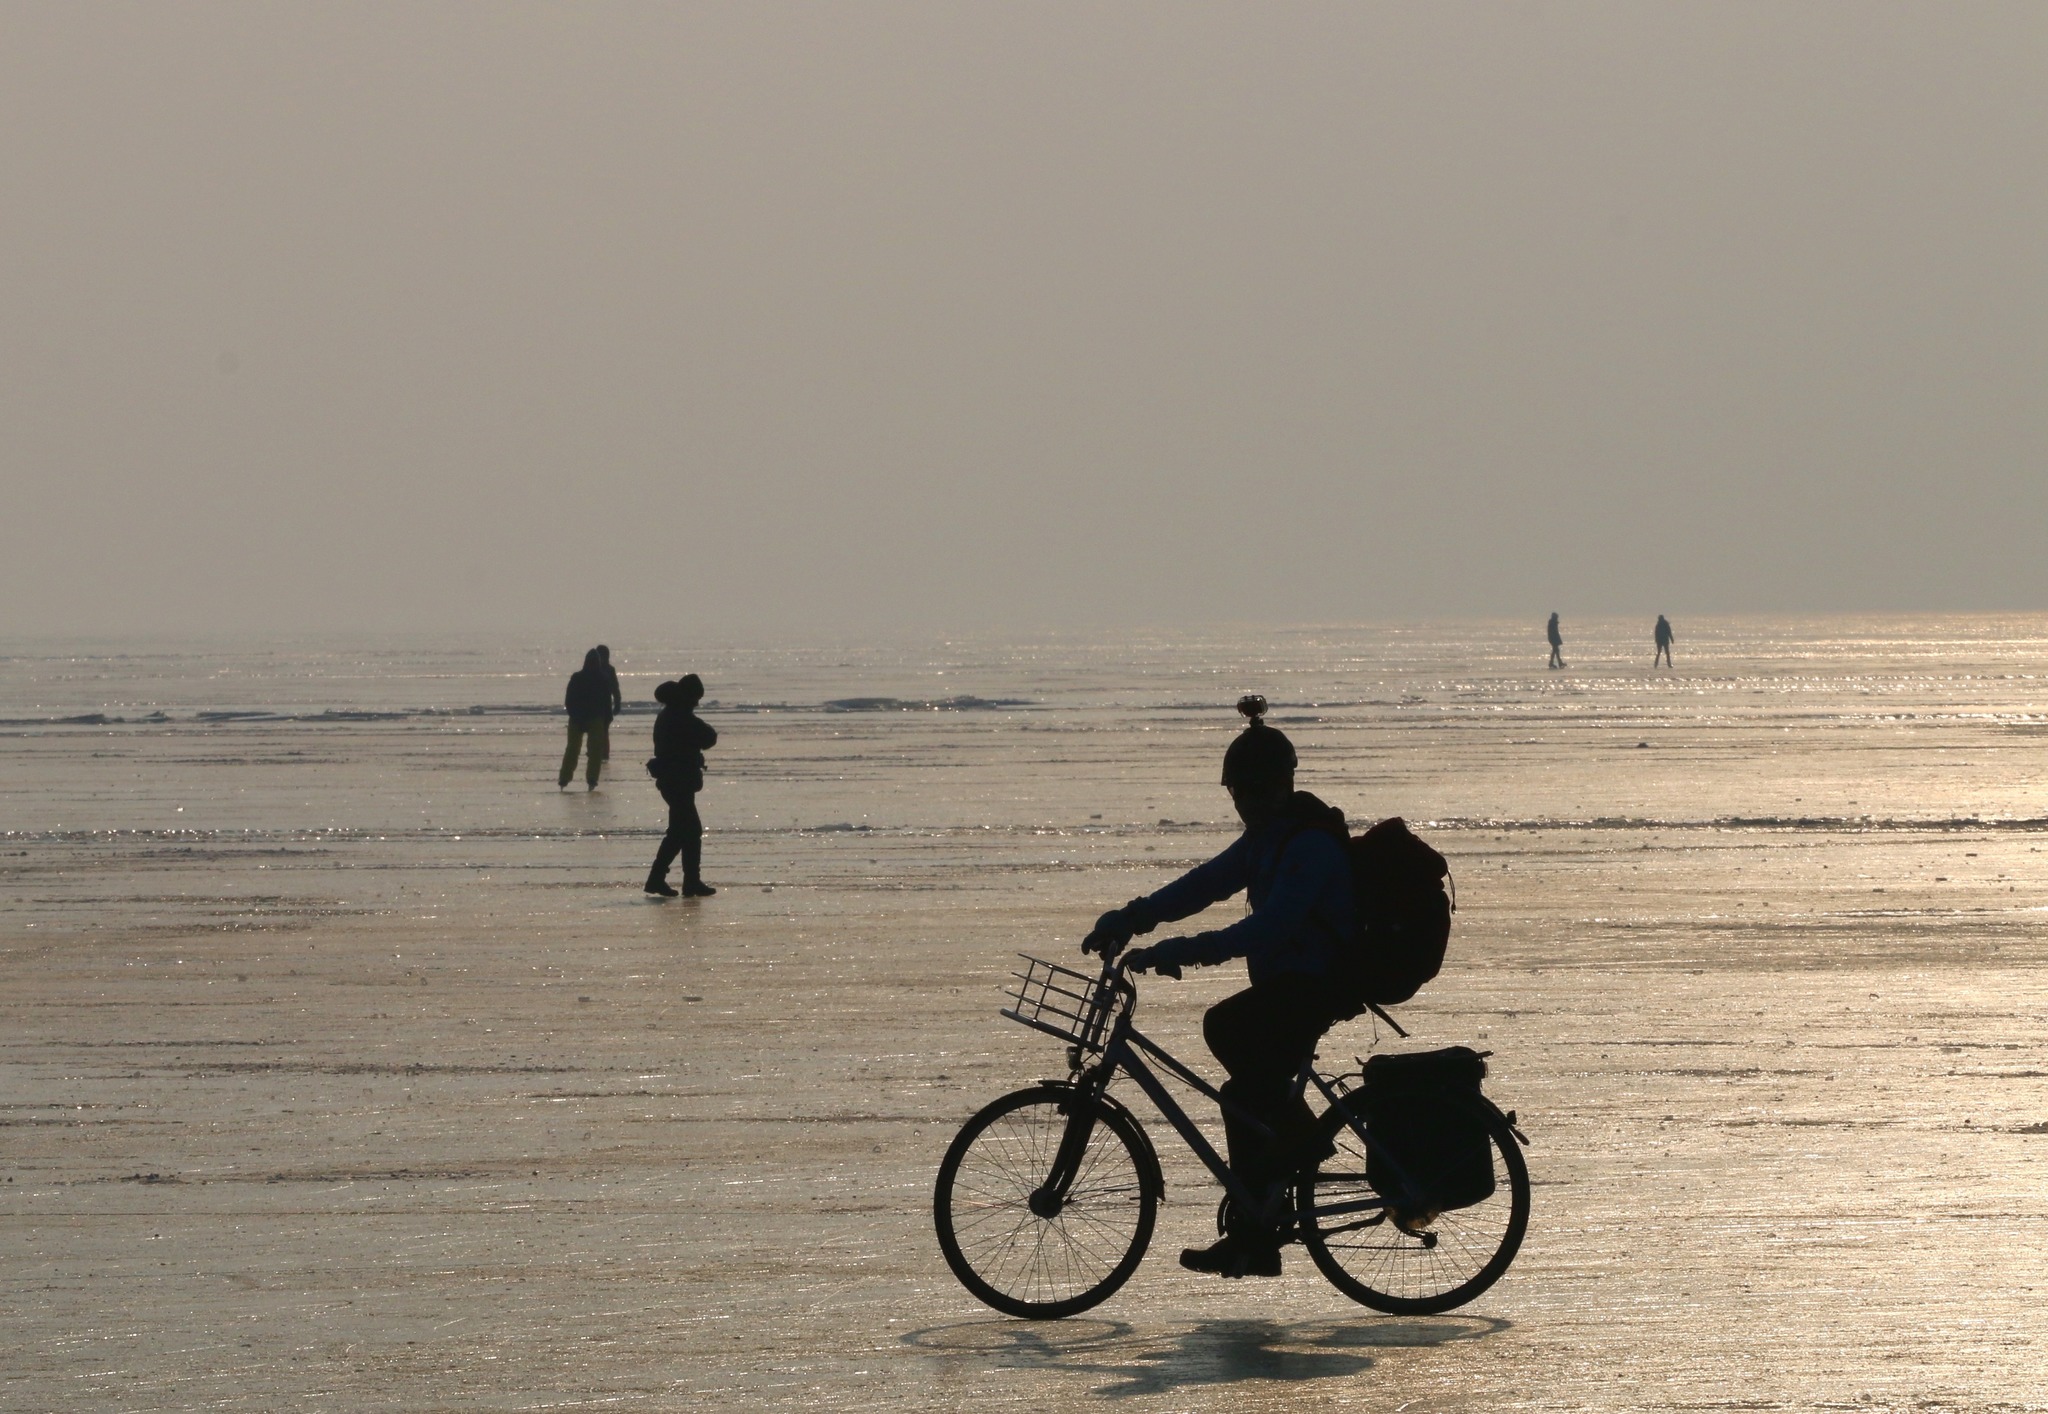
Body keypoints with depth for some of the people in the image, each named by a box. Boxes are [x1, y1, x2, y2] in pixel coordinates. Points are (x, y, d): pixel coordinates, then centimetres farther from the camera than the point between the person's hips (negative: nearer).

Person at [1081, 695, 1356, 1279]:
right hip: (1288, 983, 10)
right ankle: (1251, 1241, 14)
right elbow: (1206, 883, 10)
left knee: (1225, 1026, -28)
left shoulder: (1312, 842, -19)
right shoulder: (1267, 837, 12)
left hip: (1314, 984, -10)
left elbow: (1272, 924, -30)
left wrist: (1178, 952, -35)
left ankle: (1298, 1130, -8)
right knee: (1246, 1099, 8)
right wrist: (1127, 919, -2)